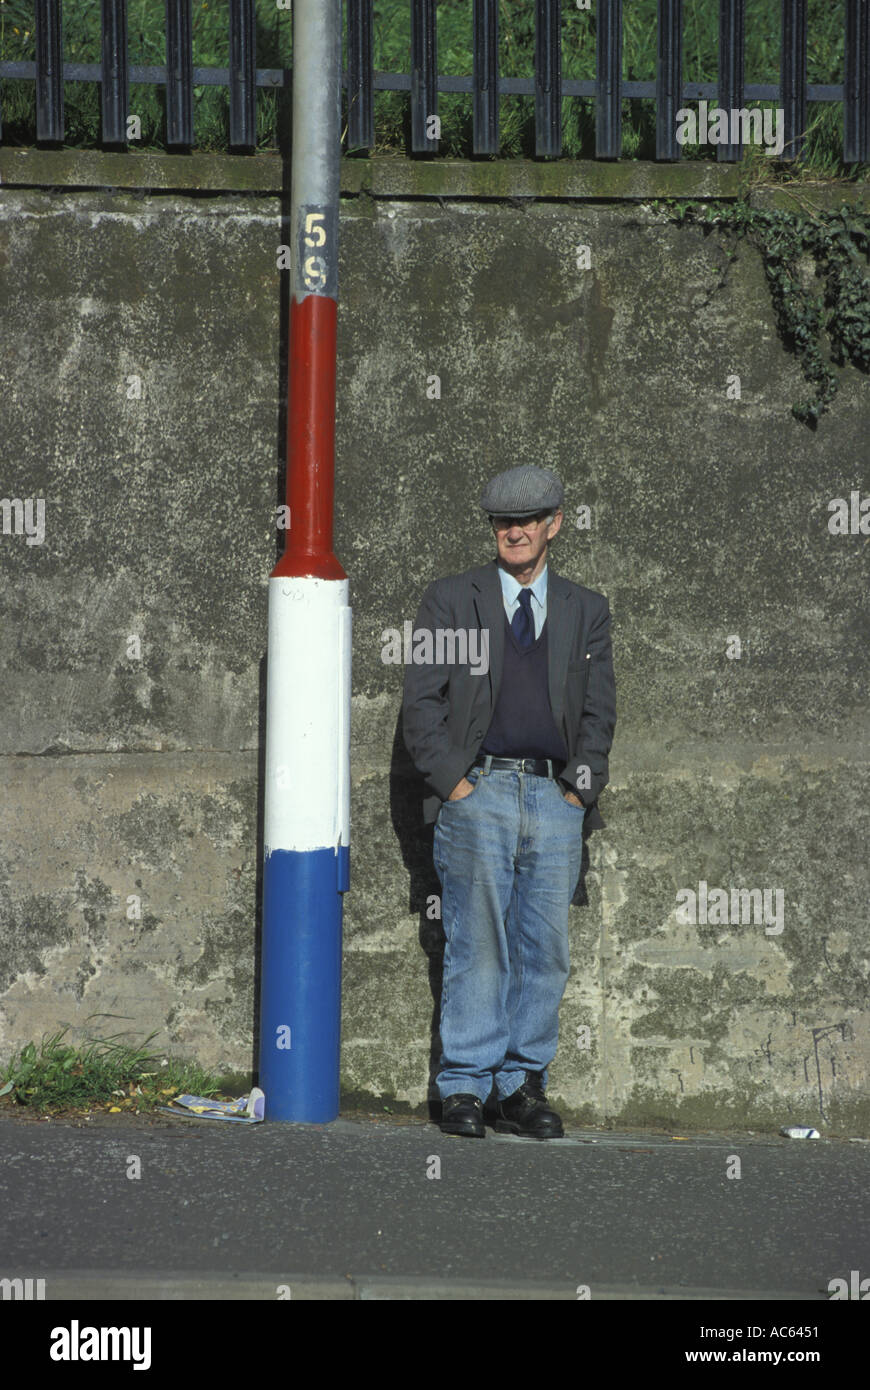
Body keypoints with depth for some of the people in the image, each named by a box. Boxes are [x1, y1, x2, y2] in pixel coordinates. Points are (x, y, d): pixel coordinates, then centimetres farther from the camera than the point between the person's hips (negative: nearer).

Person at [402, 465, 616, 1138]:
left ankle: (522, 1086, 8)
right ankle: (464, 1088, 0)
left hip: (557, 798, 2)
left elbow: (599, 709, 13)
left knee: (545, 950, 1)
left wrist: (581, 784, 0)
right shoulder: (450, 599, 9)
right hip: (478, 789, -2)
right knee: (476, 945, -5)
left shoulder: (587, 610, 15)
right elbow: (422, 699, 4)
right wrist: (452, 779, -6)